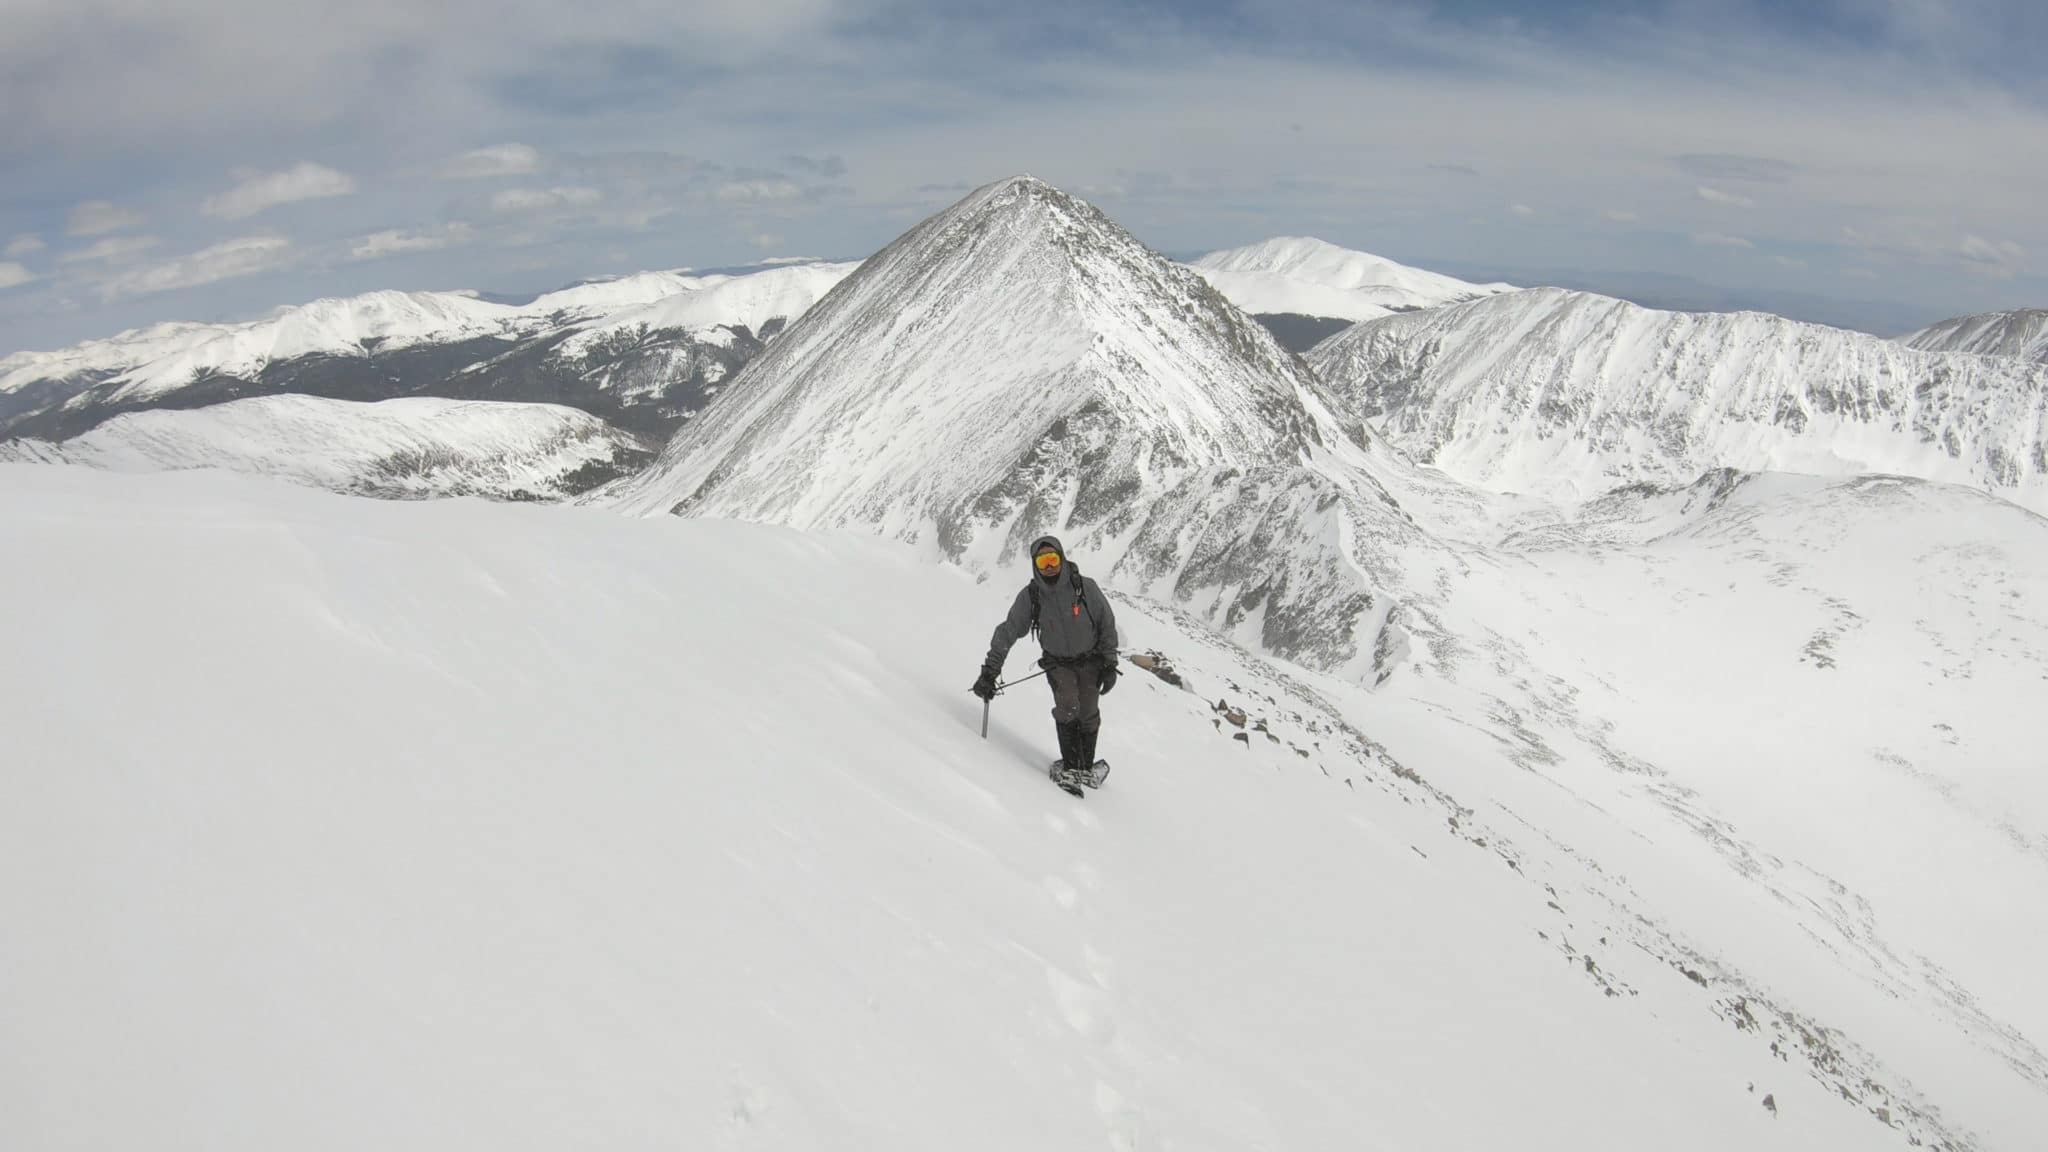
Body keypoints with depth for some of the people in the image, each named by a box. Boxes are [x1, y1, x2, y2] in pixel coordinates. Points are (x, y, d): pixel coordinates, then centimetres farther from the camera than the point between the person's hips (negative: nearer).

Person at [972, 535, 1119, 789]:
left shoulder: (1085, 587, -19)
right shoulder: (1030, 596, -16)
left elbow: (1107, 624, -8)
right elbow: (1007, 632, -13)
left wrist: (1109, 664, -7)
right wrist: (989, 671, -20)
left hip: (1090, 661, 0)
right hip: (1057, 662, 0)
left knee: (1088, 714, -3)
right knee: (1067, 706, -20)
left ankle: (1087, 765, 17)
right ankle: (1070, 765, -11)